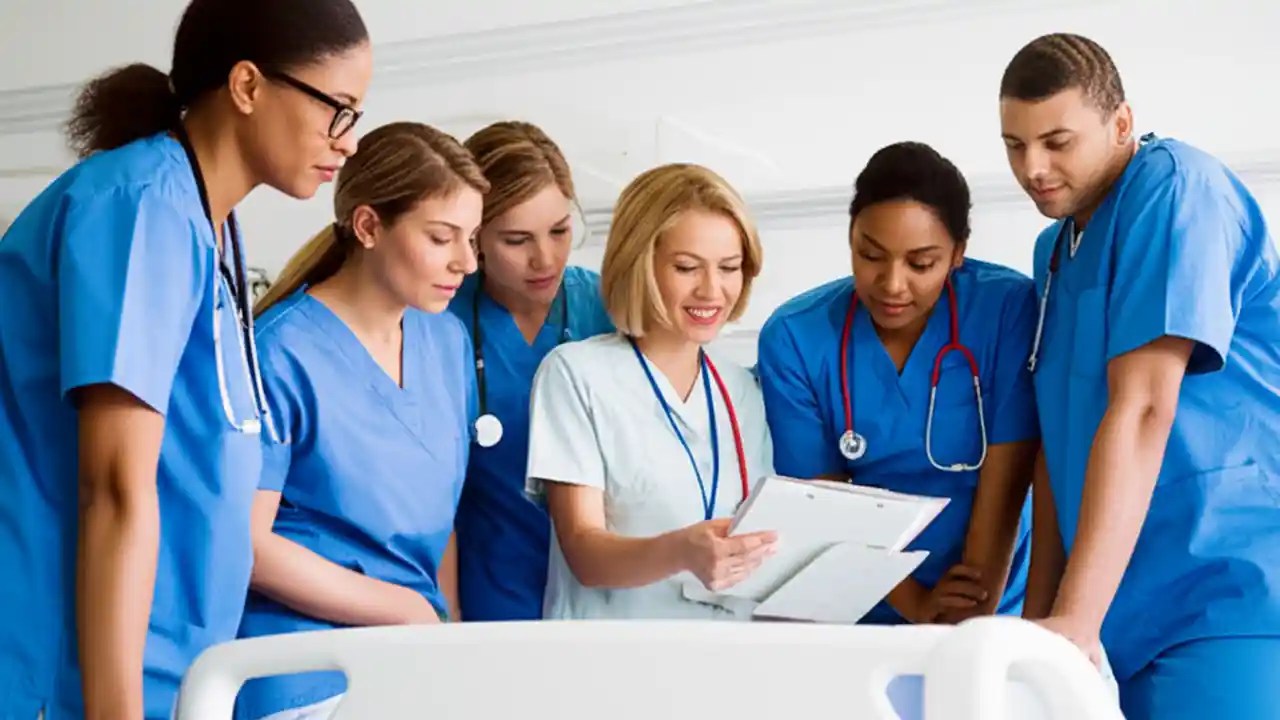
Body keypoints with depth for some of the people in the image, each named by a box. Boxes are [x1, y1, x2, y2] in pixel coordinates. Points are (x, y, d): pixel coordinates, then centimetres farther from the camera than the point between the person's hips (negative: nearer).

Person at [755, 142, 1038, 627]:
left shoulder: (1007, 309, -9)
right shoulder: (794, 338, -6)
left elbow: (1003, 486, -10)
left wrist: (972, 619, -12)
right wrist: (916, 605, -10)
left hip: (998, 614, -1)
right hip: (864, 615, 1)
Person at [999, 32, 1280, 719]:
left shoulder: (1174, 185, -10)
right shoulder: (1055, 248, 16)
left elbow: (1142, 409, -20)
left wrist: (1076, 619, -24)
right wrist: (1040, 612, 10)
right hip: (1125, 611, 8)